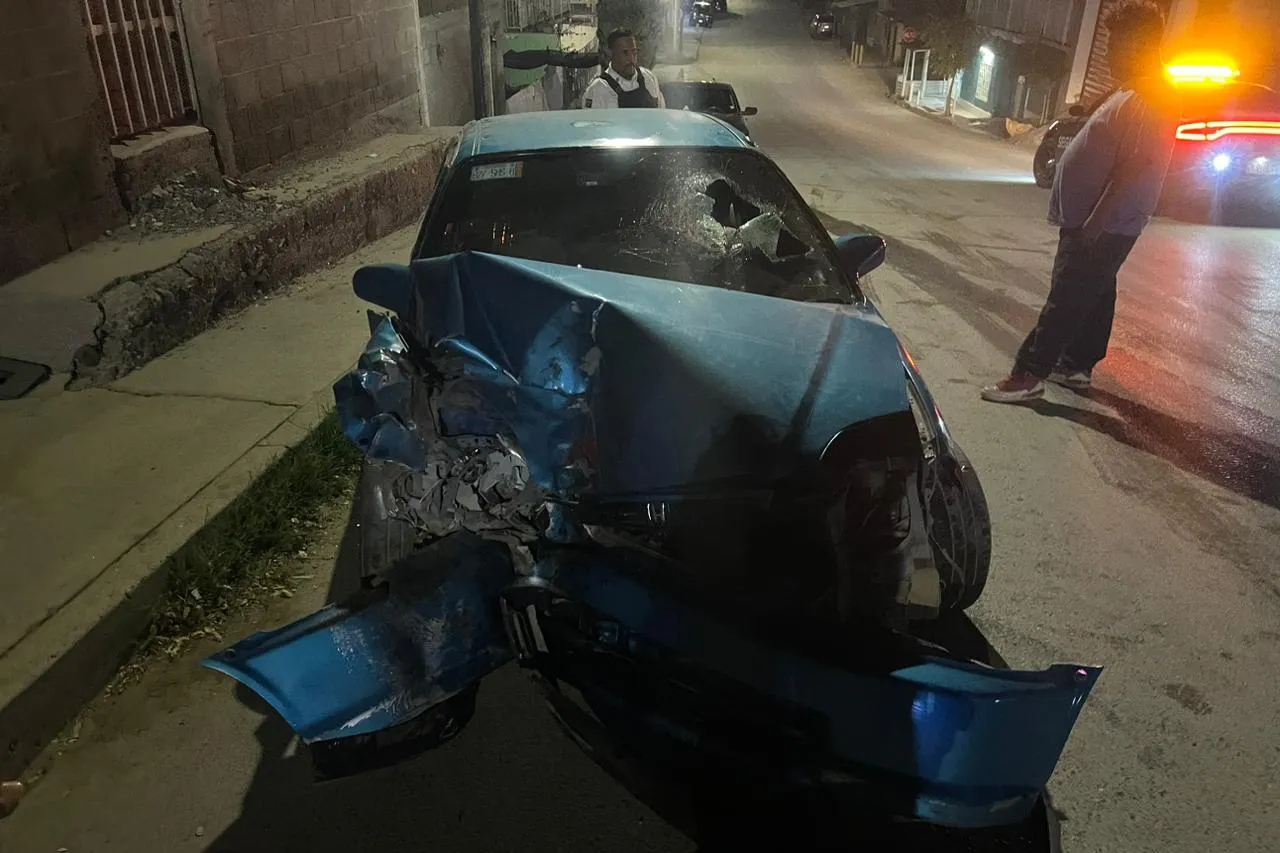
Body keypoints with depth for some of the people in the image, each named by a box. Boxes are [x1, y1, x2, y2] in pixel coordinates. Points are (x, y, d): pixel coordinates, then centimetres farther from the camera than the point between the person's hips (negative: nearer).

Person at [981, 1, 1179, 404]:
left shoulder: (1150, 101, -20)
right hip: (1095, 220, 10)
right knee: (1092, 295, 15)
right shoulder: (1132, 92, 14)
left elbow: (1133, 169, -26)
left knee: (1068, 299, -8)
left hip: (1105, 226, -10)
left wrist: (1095, 222, -26)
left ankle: (1030, 374, -6)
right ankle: (1077, 366, 25)